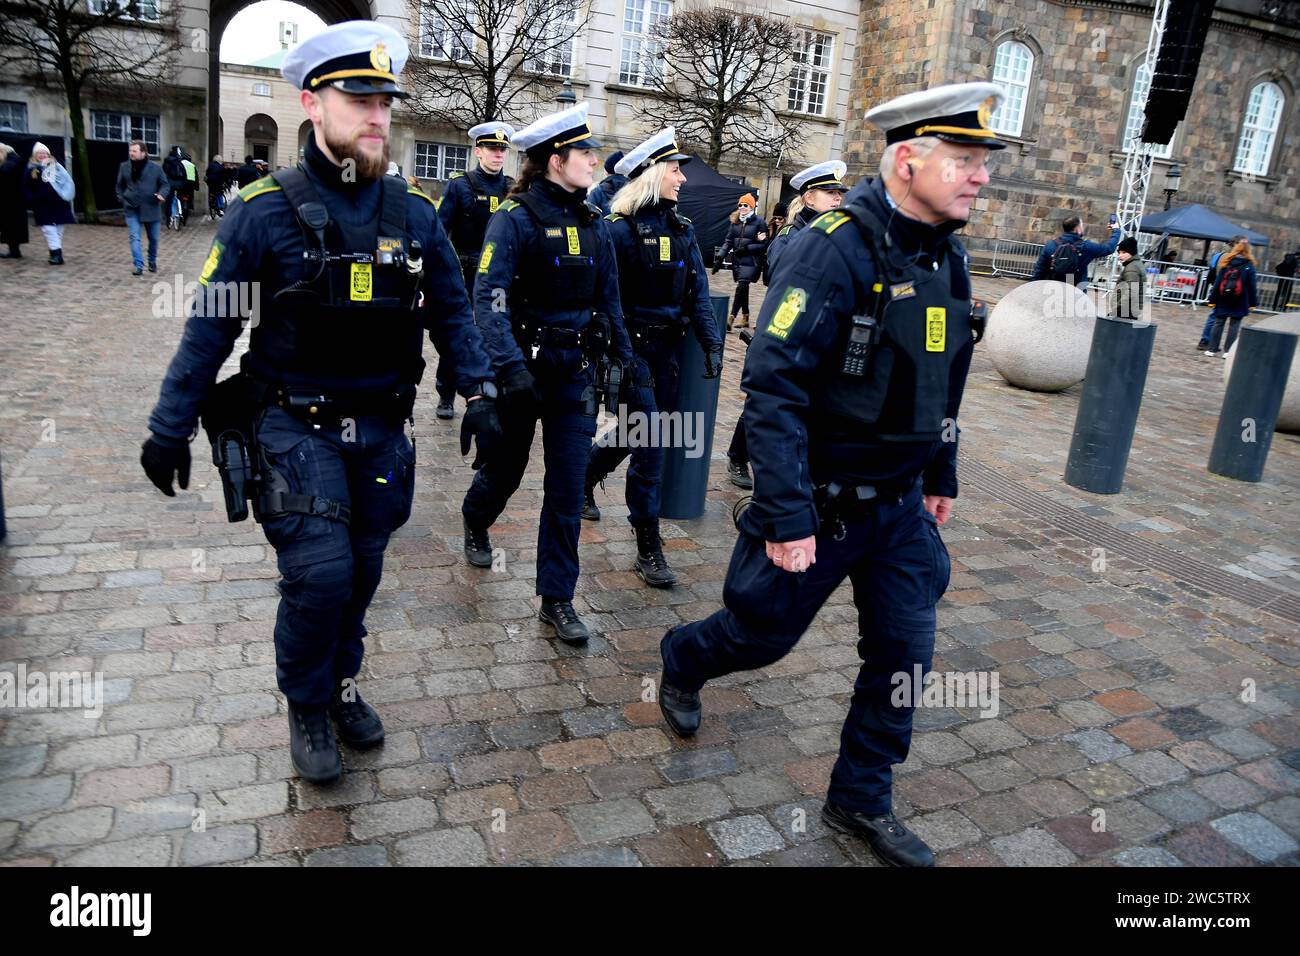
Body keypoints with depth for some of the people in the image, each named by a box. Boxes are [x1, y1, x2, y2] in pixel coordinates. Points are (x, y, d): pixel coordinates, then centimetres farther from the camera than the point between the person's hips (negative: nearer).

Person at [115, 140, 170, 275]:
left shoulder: (155, 168, -2)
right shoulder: (124, 167, 4)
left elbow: (165, 184, 3)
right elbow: (120, 185, 16)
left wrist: (162, 194, -17)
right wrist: (122, 199, 4)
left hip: (151, 209, 0)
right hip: (132, 210, 1)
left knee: (154, 238, 11)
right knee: (135, 238, -9)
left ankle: (152, 262, 33)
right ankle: (138, 265, -11)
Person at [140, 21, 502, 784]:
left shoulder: (414, 213, 1)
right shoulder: (265, 210, -9)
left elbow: (453, 309, 9)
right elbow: (211, 325, -4)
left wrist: (480, 392, 0)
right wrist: (170, 427, -1)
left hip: (382, 430, 4)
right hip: (296, 428, -3)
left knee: (361, 572, 13)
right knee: (319, 572, -11)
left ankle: (342, 684, 37)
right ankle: (307, 707, 16)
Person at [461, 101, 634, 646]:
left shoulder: (593, 223, 5)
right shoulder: (514, 219, -12)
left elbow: (608, 299, 12)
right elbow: (488, 297, -22)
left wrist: (624, 360, 9)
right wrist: (511, 367, -33)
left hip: (575, 371, 4)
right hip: (522, 368, -4)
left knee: (568, 489, 1)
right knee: (506, 468, 16)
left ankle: (556, 600, 11)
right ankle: (475, 522, 50)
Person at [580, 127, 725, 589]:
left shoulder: (682, 229, 9)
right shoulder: (621, 229, -11)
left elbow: (697, 291, 8)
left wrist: (711, 343, -1)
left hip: (666, 345, 7)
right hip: (632, 346, -7)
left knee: (638, 429, 18)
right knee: (650, 443, -9)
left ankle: (584, 480, 46)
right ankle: (648, 547, 0)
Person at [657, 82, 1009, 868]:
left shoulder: (948, 257, 4)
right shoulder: (836, 249, -21)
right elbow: (774, 385, -26)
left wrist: (942, 477, 19)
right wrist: (788, 517, -26)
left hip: (900, 506, 7)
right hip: (819, 502, -6)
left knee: (904, 653, 9)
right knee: (764, 633, 12)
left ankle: (861, 801, 29)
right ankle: (681, 663, 46)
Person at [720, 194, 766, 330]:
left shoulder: (759, 222, -5)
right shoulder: (735, 222, 10)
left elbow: (763, 244, -7)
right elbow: (728, 241, 9)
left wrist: (746, 249, -16)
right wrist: (721, 257, -3)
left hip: (750, 262, -5)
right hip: (737, 261, 6)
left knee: (741, 288, -14)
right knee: (743, 288, 14)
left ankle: (731, 319, -16)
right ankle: (745, 317, 25)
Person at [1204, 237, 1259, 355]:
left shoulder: (1226, 262, -1)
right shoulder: (1249, 266, -6)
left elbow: (1218, 281, -1)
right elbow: (1251, 286, -4)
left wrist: (1213, 299, 3)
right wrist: (1252, 302, 3)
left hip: (1223, 300, 2)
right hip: (1239, 303, -2)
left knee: (1218, 323, 9)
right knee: (1234, 326, 5)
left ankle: (1211, 349, 9)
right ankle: (1228, 351, 3)